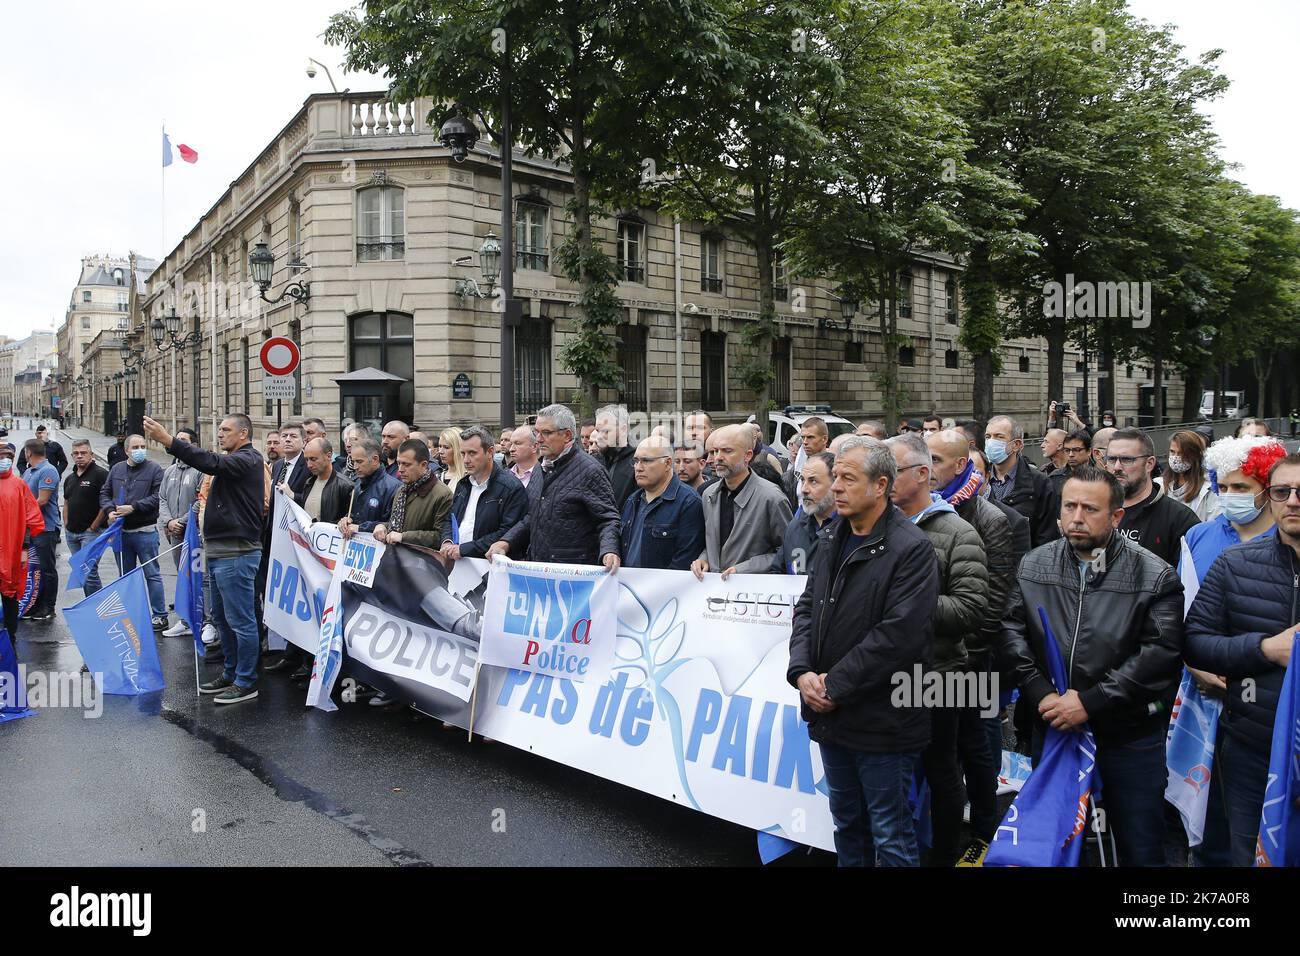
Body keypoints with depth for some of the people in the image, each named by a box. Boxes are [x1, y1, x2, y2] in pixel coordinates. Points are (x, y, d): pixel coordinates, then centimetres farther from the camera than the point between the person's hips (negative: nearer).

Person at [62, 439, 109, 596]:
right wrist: (66, 525, 12)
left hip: (91, 532, -8)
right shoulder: (70, 478, 16)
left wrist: (93, 527, -14)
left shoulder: (101, 474, -9)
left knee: (89, 572, -13)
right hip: (71, 533, 8)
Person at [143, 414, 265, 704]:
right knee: (222, 618, 18)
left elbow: (213, 463, -27)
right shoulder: (233, 461, 20)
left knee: (240, 620, -5)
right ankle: (230, 675, 28)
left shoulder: (248, 459, -11)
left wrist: (168, 440, -31)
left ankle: (246, 683, 2)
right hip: (218, 551, 11)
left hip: (236, 553, -11)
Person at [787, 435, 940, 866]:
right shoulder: (833, 543, 10)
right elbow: (806, 608, 10)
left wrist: (835, 686, -18)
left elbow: (899, 633, -22)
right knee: (846, 823, 21)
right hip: (832, 717, 7)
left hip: (882, 722, -7)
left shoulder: (911, 549, -15)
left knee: (890, 835, 6)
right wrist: (802, 672, -6)